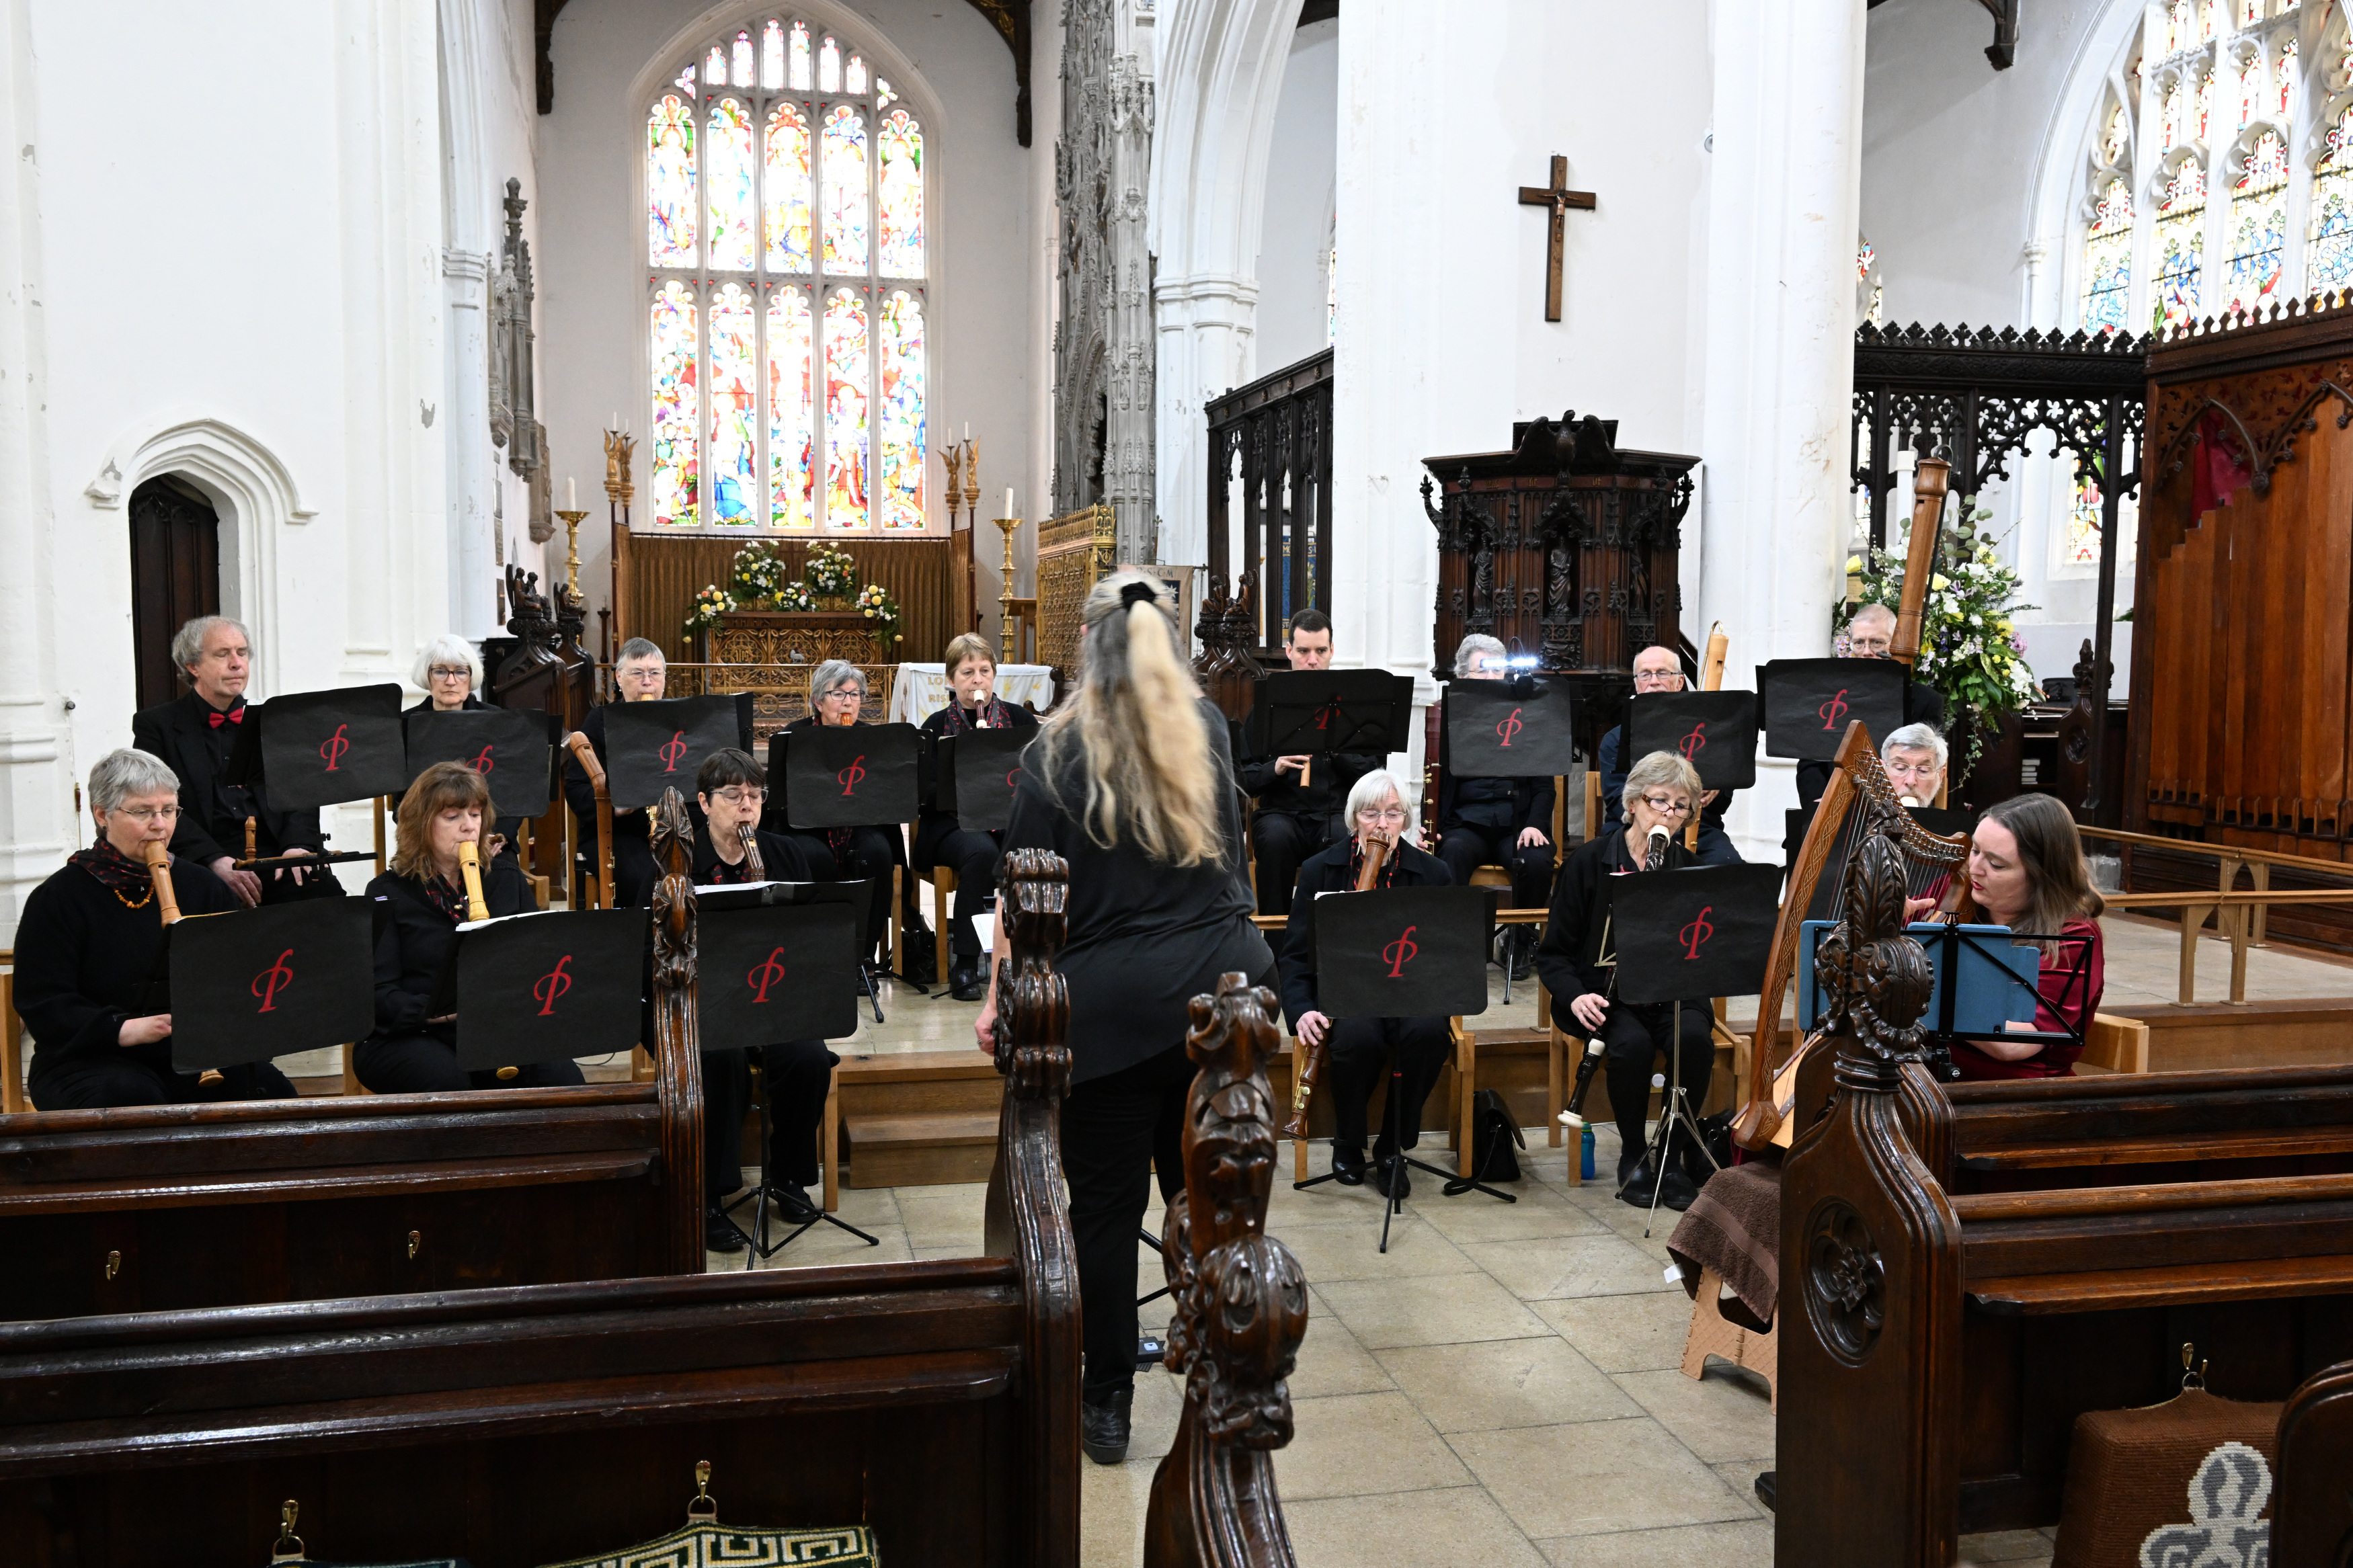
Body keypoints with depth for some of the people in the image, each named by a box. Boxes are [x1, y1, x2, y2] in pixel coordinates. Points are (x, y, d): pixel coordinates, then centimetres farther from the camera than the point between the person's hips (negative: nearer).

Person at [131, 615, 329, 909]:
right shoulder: (157, 725, 9)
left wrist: (297, 845, -11)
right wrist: (216, 860, -19)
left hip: (274, 857, 3)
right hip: (200, 865, -3)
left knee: (326, 891, -30)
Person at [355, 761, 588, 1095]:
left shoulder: (506, 877, 13)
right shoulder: (388, 893, 2)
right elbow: (378, 992, -6)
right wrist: (434, 1012, -25)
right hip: (409, 1038, -3)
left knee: (563, 1079, -27)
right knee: (446, 1080, -37)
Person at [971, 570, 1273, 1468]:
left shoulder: (1061, 748, -6)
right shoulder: (1207, 728, 5)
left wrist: (1002, 998, 1)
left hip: (1109, 1003, -3)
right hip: (1222, 988, 4)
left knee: (1106, 1207, 7)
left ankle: (1106, 1409, 18)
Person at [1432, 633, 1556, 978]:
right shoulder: (1448, 719, 11)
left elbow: (1543, 784, 11)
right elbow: (1437, 780, 8)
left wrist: (1535, 824, -8)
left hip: (1516, 824, 1)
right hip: (1466, 823, -1)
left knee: (1537, 861, -31)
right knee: (1453, 853, -36)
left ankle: (1519, 941, -5)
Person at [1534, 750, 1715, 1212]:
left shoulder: (1691, 869, 5)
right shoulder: (1589, 861, -3)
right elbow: (1553, 953, -2)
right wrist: (1575, 996, -21)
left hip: (1672, 992, 2)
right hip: (1605, 993, -2)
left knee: (1694, 1039, -30)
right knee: (1631, 1043, -34)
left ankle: (1678, 1154, -9)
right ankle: (1632, 1154, -9)